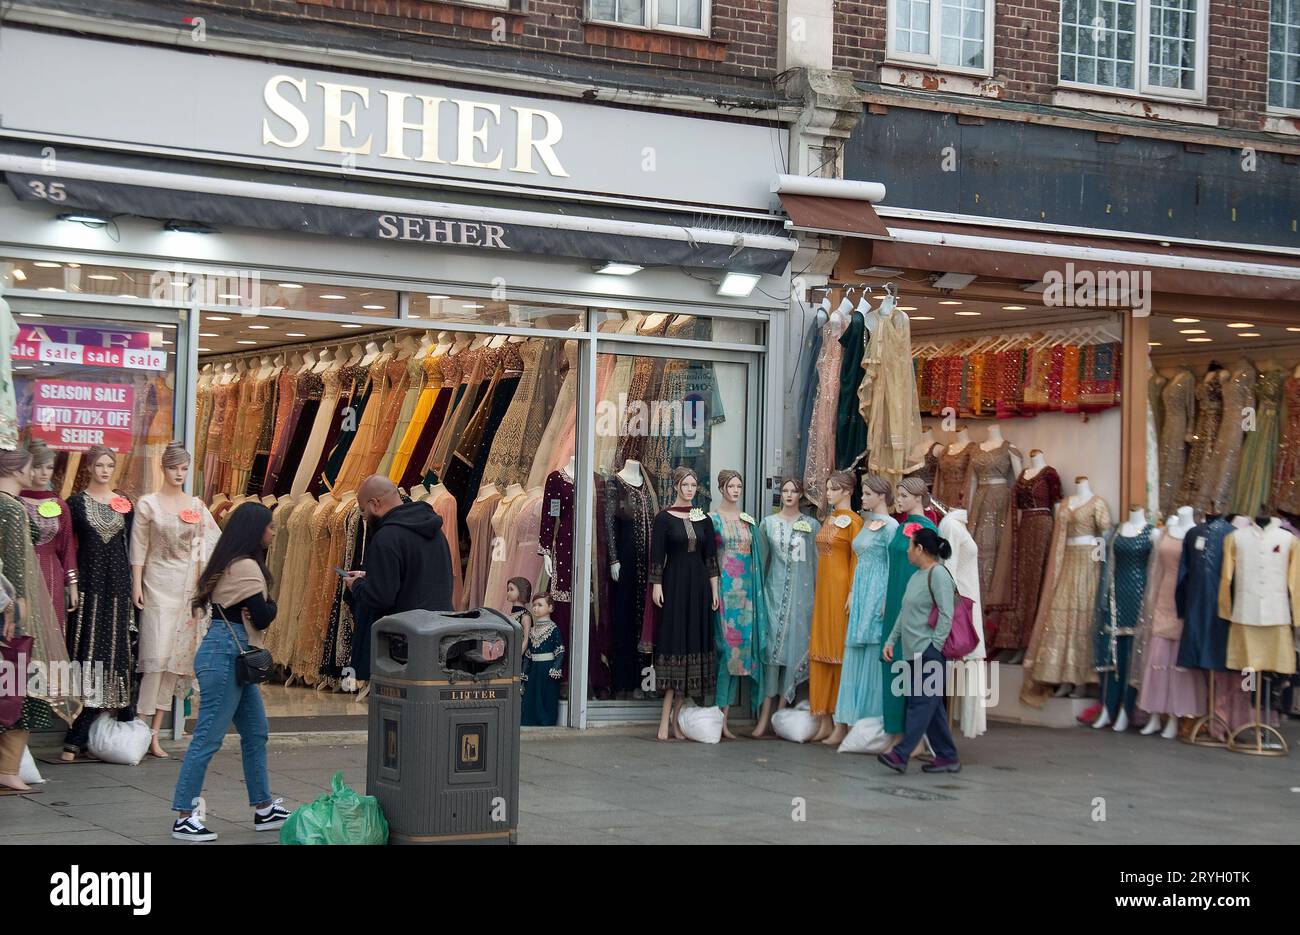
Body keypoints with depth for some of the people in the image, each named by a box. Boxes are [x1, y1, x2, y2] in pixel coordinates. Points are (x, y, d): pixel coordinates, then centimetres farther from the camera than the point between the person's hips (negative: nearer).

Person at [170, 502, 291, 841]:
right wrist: (271, 605, 6)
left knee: (256, 733, 15)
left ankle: (263, 809, 22)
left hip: (233, 657, 11)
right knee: (207, 738, -7)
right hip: (226, 656, -11)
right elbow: (262, 617, -16)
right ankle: (184, 819, -4)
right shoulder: (247, 567, -14)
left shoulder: (230, 564, 15)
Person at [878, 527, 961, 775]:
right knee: (931, 706, 10)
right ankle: (948, 757, 14)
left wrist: (934, 647, -18)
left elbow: (947, 615, -16)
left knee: (922, 703, -10)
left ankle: (901, 754, -16)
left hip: (930, 652, -10)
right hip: (914, 652, 10)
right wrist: (891, 641, 17)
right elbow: (904, 614, 24)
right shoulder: (916, 577, 19)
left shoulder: (938, 574, -10)